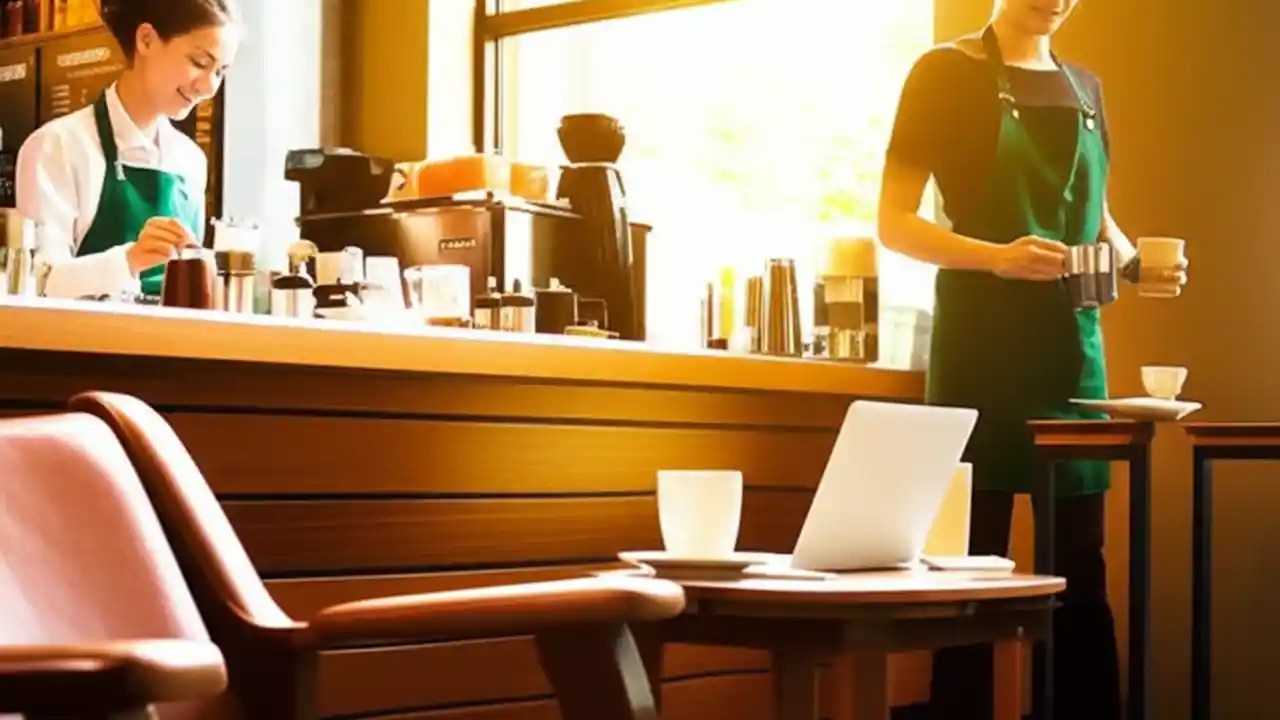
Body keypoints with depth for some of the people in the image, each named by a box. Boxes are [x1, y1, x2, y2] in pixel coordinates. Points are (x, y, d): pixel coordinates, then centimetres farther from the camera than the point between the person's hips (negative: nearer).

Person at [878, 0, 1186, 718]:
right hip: (981, 349, -5)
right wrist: (997, 256, -22)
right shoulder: (948, 73, -1)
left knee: (1081, 571, 7)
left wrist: (1135, 261, 2)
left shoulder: (1085, 87, 16)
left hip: (1074, 348, 5)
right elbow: (895, 223, -6)